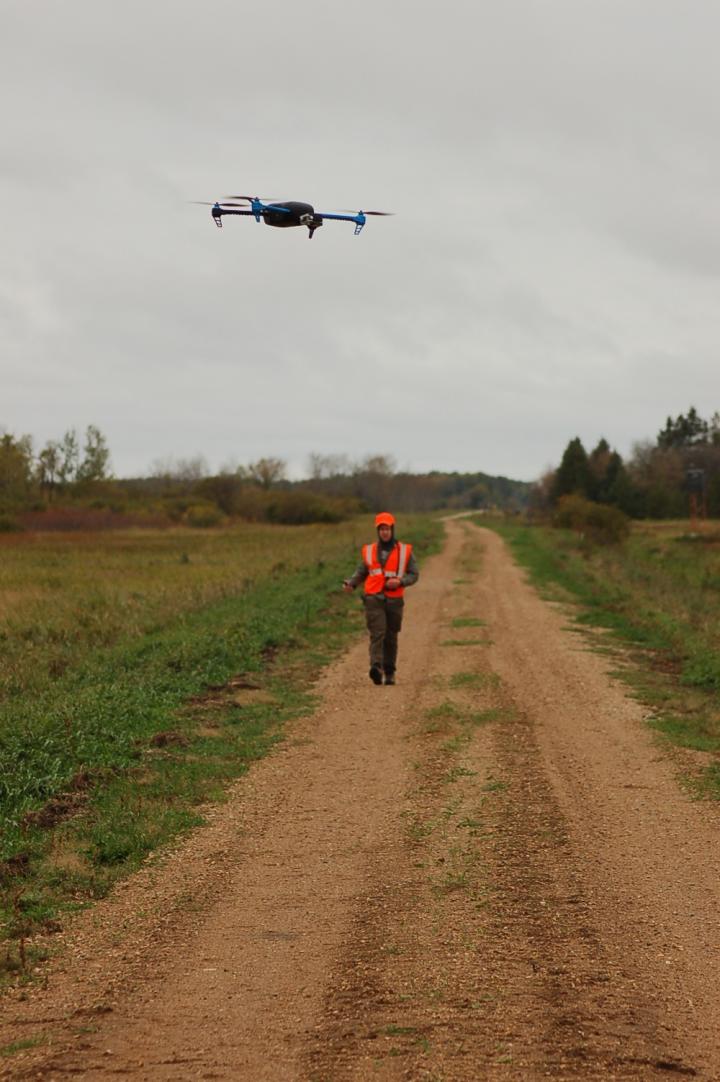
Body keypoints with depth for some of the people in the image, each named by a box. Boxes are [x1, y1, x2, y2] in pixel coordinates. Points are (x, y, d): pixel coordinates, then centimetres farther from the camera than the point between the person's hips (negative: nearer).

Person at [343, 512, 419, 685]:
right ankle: (376, 668, -32)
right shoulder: (369, 551, 6)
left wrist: (399, 581, -15)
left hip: (394, 601, 1)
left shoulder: (405, 551, 3)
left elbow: (414, 575, 4)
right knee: (377, 634, -17)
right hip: (373, 600, 0)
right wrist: (350, 584, -7)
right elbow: (361, 573, 13)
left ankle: (389, 673, 22)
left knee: (390, 638, 9)